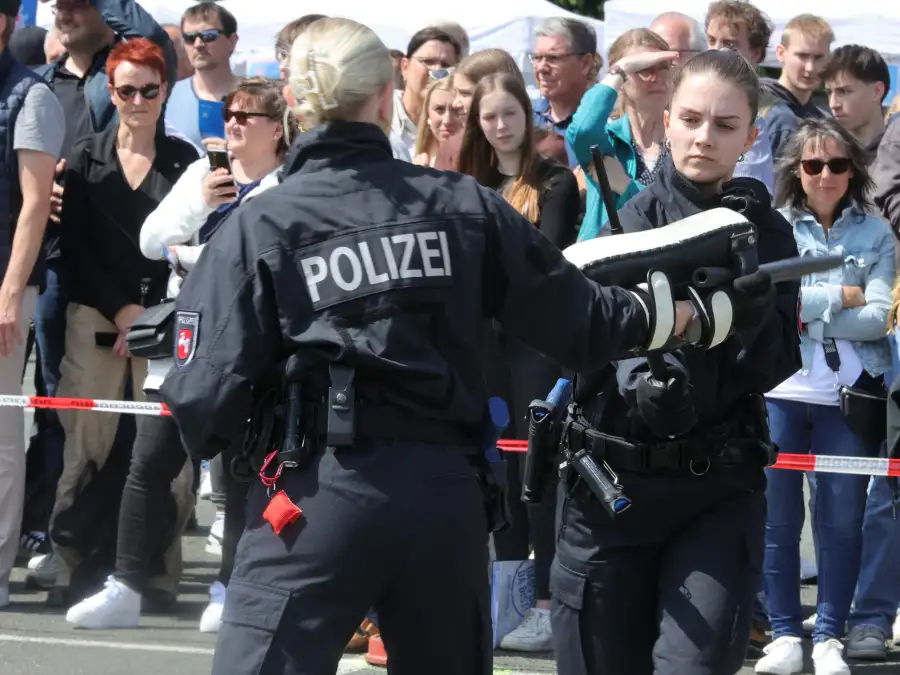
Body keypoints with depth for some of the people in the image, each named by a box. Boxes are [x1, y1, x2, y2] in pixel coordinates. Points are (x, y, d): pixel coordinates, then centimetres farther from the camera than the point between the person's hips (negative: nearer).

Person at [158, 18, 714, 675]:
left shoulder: (259, 227, -4)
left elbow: (211, 392, -7)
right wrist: (670, 313, 31)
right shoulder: (464, 207, 4)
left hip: (317, 496, -4)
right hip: (445, 493, 4)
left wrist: (202, 430, 17)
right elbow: (575, 317, 12)